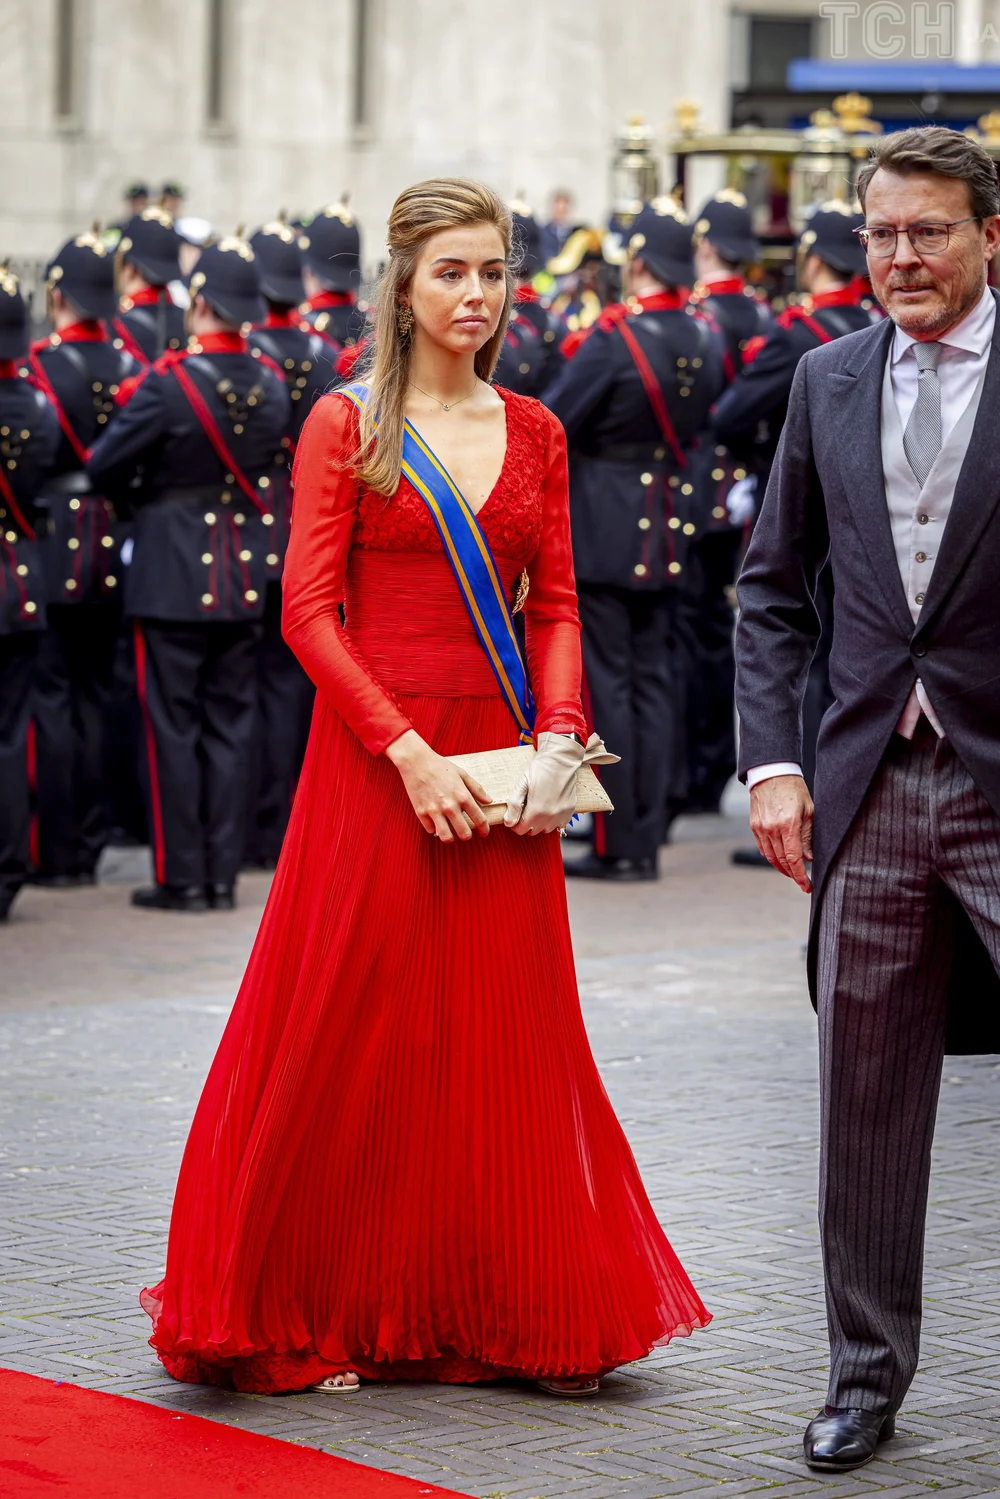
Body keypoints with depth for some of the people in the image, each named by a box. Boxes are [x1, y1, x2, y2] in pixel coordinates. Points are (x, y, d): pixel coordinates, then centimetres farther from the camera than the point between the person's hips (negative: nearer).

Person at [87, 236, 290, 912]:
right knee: (230, 724, 10)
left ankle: (182, 877, 4)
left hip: (174, 577, -5)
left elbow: (104, 467, -8)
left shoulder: (168, 382, -16)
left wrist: (143, 493, 11)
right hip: (247, 578, 5)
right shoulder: (272, 385, 0)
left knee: (173, 728, 2)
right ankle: (224, 874, 12)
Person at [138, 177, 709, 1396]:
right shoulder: (345, 425, -1)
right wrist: (408, 752, -15)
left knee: (505, 1035, 6)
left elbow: (556, 608, 11)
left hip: (498, 762, 4)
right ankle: (308, 1319, 10)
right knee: (352, 1032, -1)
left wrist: (558, 738, -6)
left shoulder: (531, 432, 12)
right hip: (374, 759, -4)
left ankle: (518, 1317, 16)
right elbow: (310, 611, -7)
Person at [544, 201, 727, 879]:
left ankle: (617, 846, 0)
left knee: (606, 685, -1)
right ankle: (649, 837, 13)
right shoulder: (707, 339, 2)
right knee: (654, 680, 11)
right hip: (669, 534, 6)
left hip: (602, 533, -6)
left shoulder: (615, 336, -19)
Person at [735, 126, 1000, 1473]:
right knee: (867, 1098, 10)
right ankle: (869, 1374, 22)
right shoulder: (829, 381, 10)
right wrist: (773, 759, 3)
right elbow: (774, 586, 14)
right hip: (873, 788, 4)